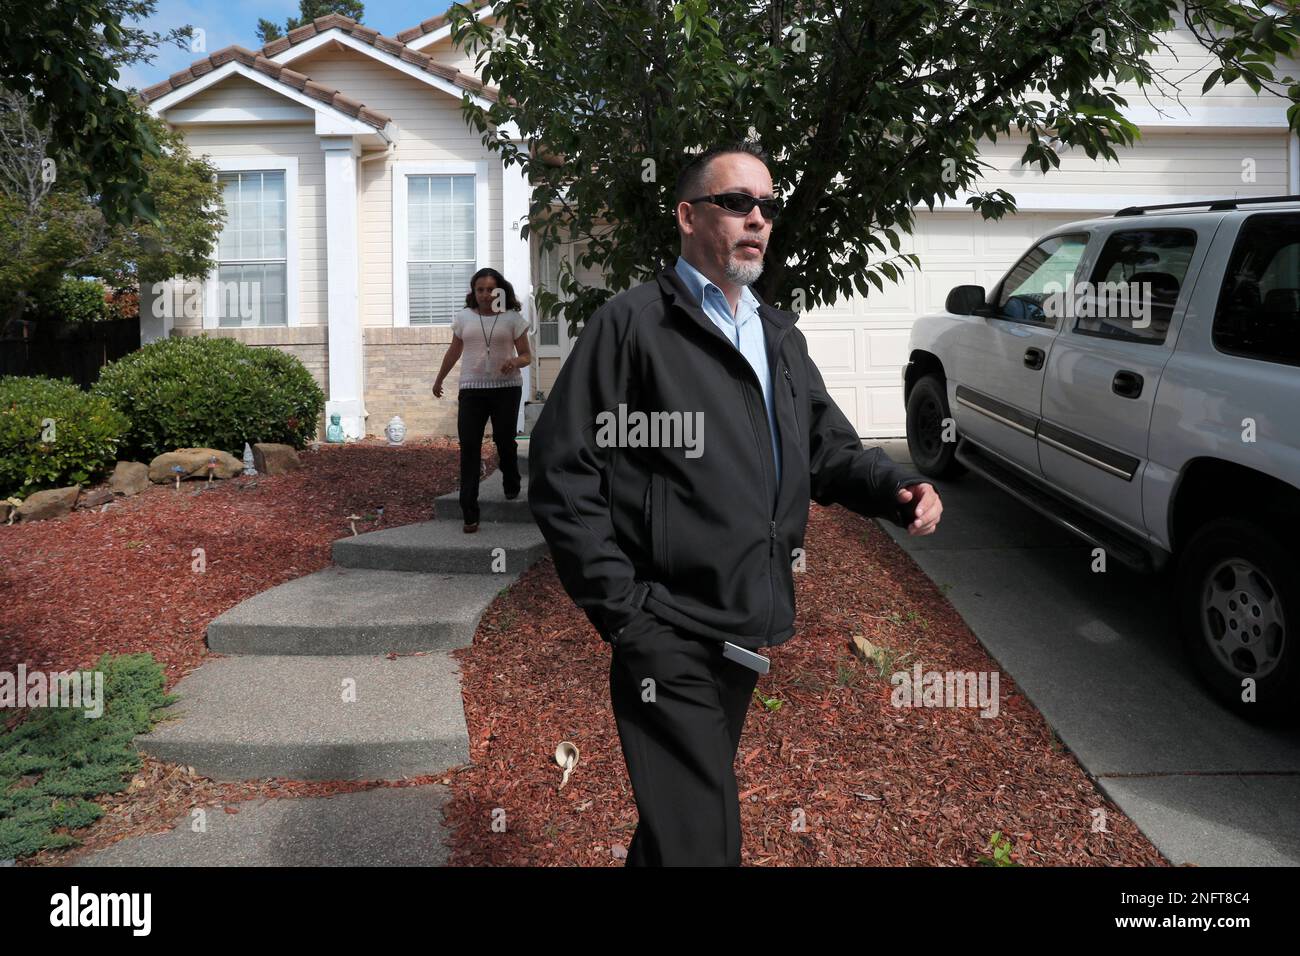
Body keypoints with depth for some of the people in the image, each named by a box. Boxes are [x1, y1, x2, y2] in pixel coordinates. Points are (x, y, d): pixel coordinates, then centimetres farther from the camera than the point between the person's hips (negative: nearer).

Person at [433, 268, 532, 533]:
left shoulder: (513, 318, -1)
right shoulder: (463, 317, 7)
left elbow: (526, 354, 0)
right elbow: (454, 352, 19)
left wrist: (515, 362, -22)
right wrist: (439, 380, 26)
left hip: (506, 388, -2)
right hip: (472, 389, 2)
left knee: (504, 441, 2)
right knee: (469, 447, -5)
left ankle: (512, 485, 35)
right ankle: (469, 515, -5)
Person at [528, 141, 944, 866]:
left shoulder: (780, 335, 14)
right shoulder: (634, 323, -9)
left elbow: (828, 447, 15)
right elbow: (563, 472, -12)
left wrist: (897, 490, -7)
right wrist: (620, 609, -16)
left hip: (748, 628, 7)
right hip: (671, 637, -7)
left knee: (692, 807, 24)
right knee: (697, 839, -3)